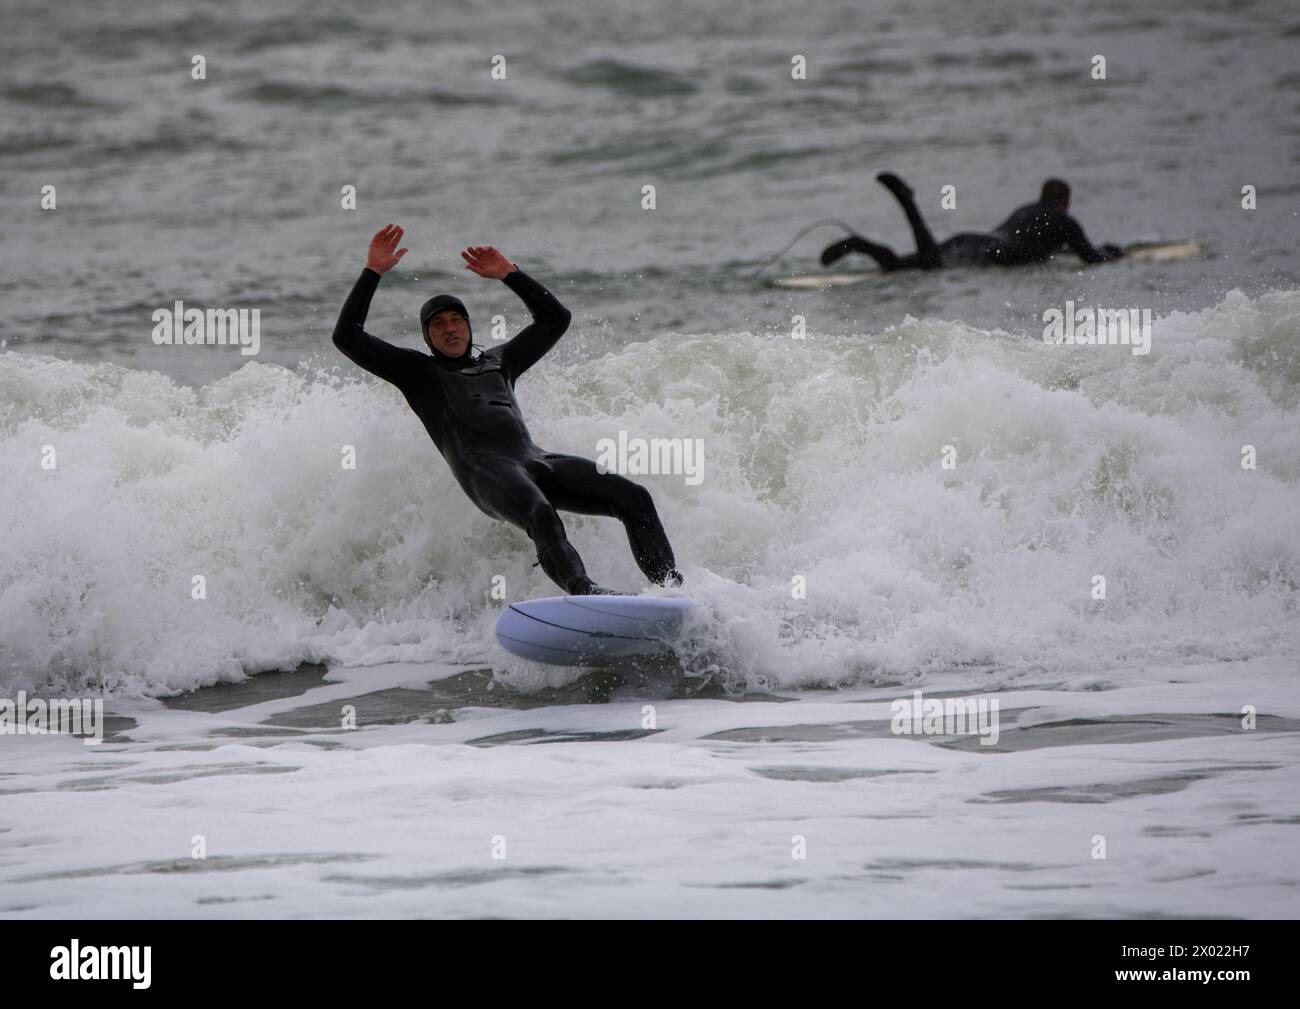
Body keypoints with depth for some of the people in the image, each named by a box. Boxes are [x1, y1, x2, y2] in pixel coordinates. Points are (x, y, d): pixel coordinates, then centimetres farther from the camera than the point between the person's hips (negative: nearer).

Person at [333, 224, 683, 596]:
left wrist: (509, 274, 35)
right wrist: (373, 272, 15)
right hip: (485, 471, -6)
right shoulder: (419, 373, 22)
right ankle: (584, 592, -59)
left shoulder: (498, 362, 34)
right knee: (541, 517, -39)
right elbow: (347, 336, 16)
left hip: (536, 459, 6)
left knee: (634, 498, -15)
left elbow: (555, 319, 41)